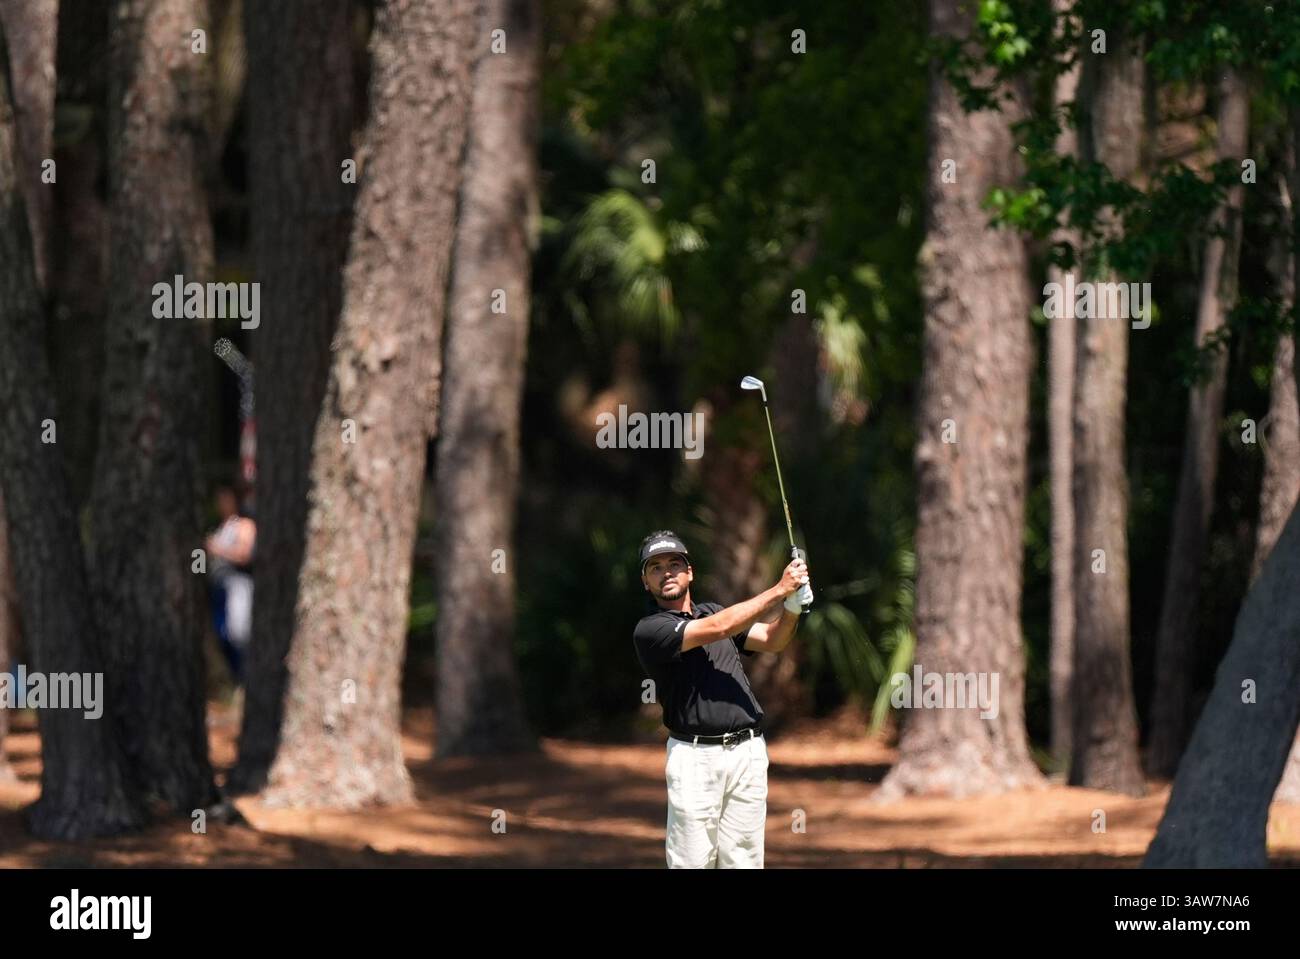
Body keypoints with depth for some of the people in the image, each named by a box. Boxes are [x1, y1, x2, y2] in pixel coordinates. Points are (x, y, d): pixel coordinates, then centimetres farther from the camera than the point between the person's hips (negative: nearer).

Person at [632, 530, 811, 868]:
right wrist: (779, 590, -11)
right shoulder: (650, 630, -4)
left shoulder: (712, 611, 19)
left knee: (742, 861, 2)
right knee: (692, 863, -7)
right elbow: (718, 628, -14)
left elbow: (772, 640, 12)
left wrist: (792, 605, -9)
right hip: (695, 757, -5)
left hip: (748, 752, 5)